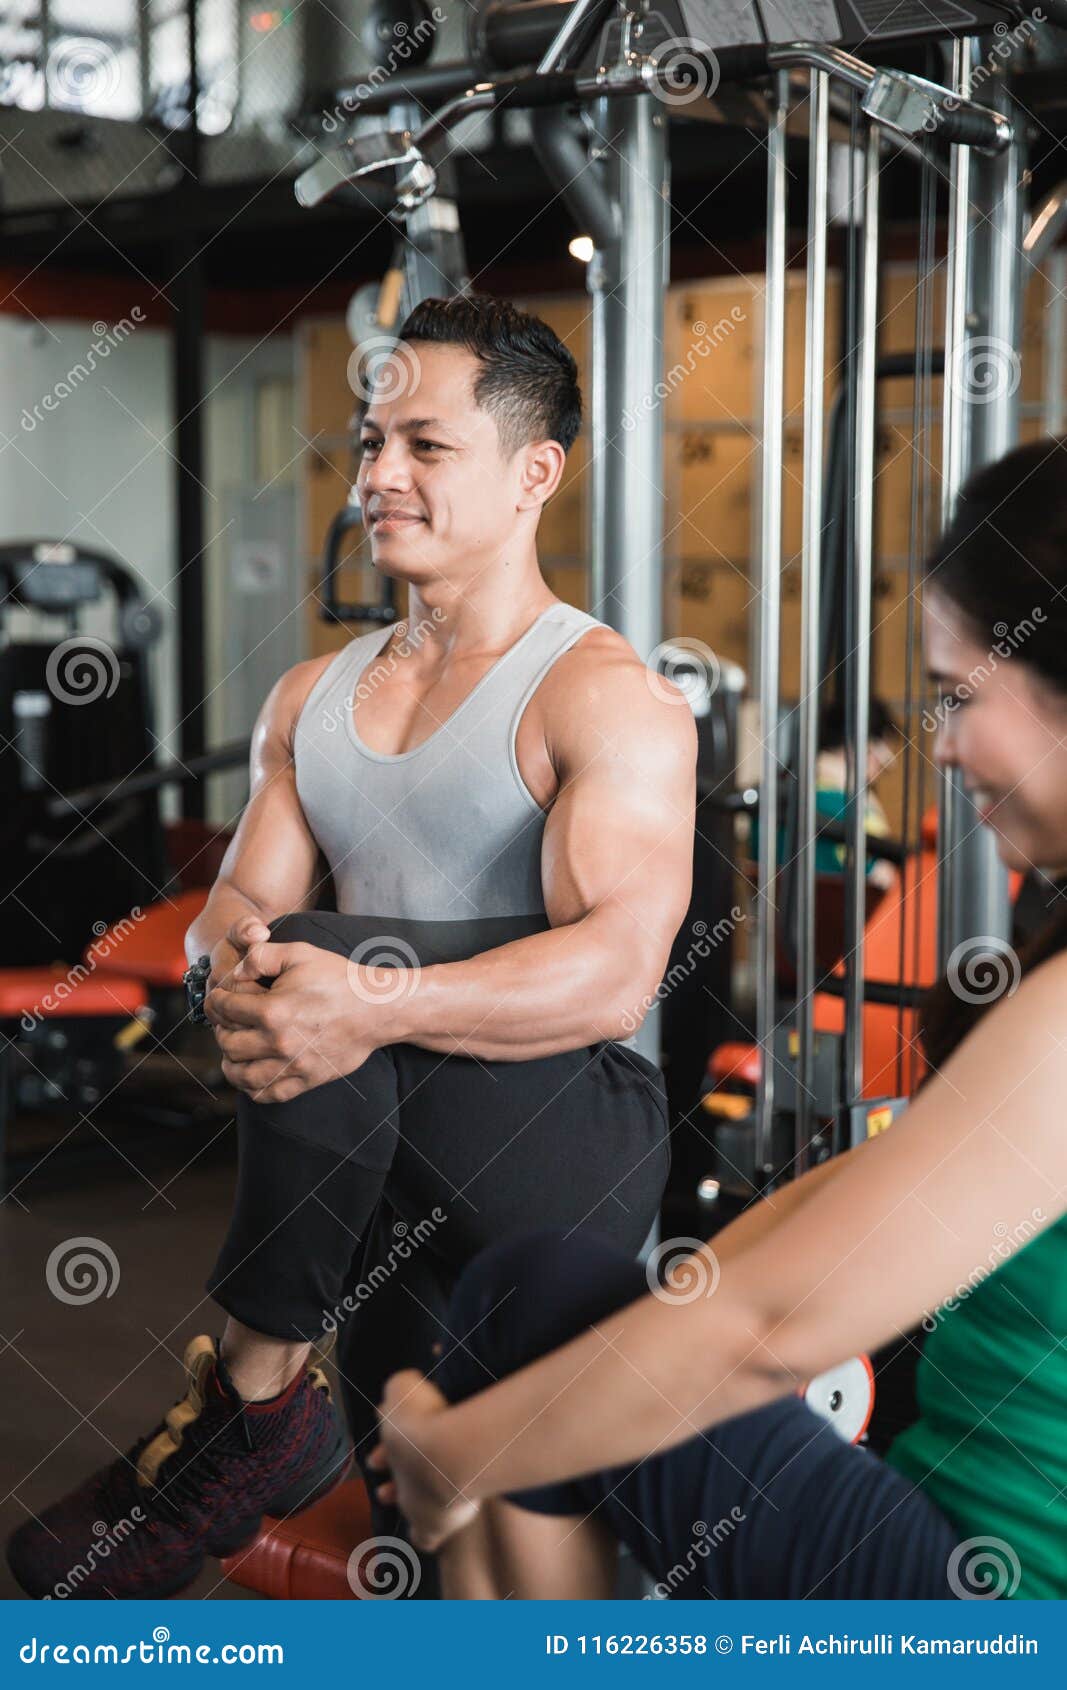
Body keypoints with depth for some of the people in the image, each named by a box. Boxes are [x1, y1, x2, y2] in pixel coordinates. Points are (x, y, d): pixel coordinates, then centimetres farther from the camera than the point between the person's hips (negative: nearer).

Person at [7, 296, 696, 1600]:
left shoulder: (605, 699, -8)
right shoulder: (312, 697, 15)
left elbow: (616, 978, -21)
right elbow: (240, 900, 7)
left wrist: (369, 1004, -36)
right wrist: (235, 956, -20)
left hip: (576, 1146, -6)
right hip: (381, 1172, 7)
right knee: (439, 1542, 5)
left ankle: (258, 1403, -17)